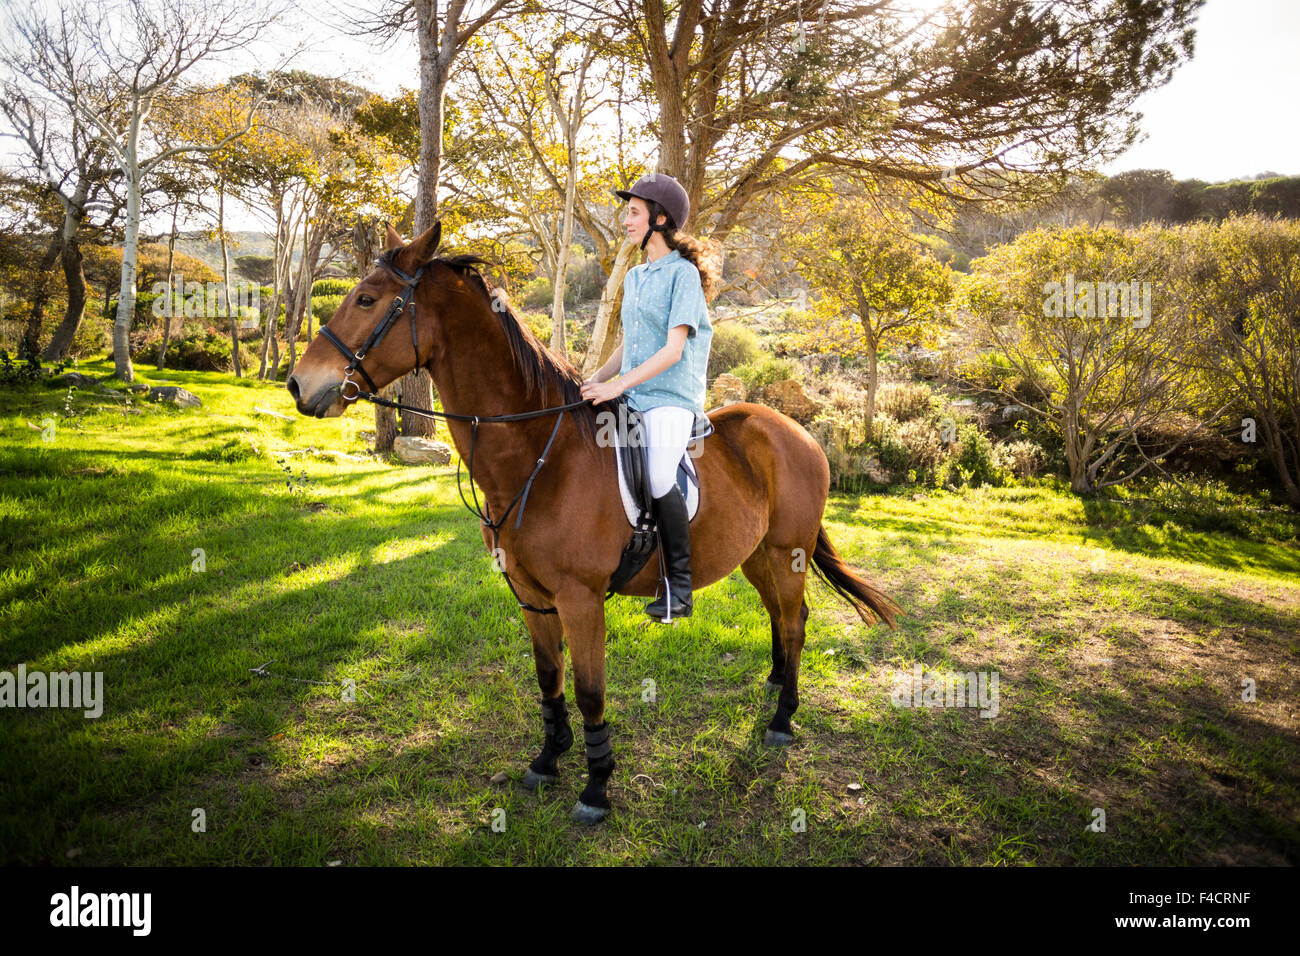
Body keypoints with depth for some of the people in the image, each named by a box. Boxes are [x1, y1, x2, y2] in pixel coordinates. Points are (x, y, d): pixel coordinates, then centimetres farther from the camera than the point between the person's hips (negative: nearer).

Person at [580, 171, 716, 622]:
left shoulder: (683, 273, -4)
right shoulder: (634, 277, 19)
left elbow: (672, 351, -14)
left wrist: (618, 385, -21)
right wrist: (595, 380, 10)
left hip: (671, 397, -8)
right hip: (630, 398, 8)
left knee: (659, 480, -29)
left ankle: (679, 585, -14)